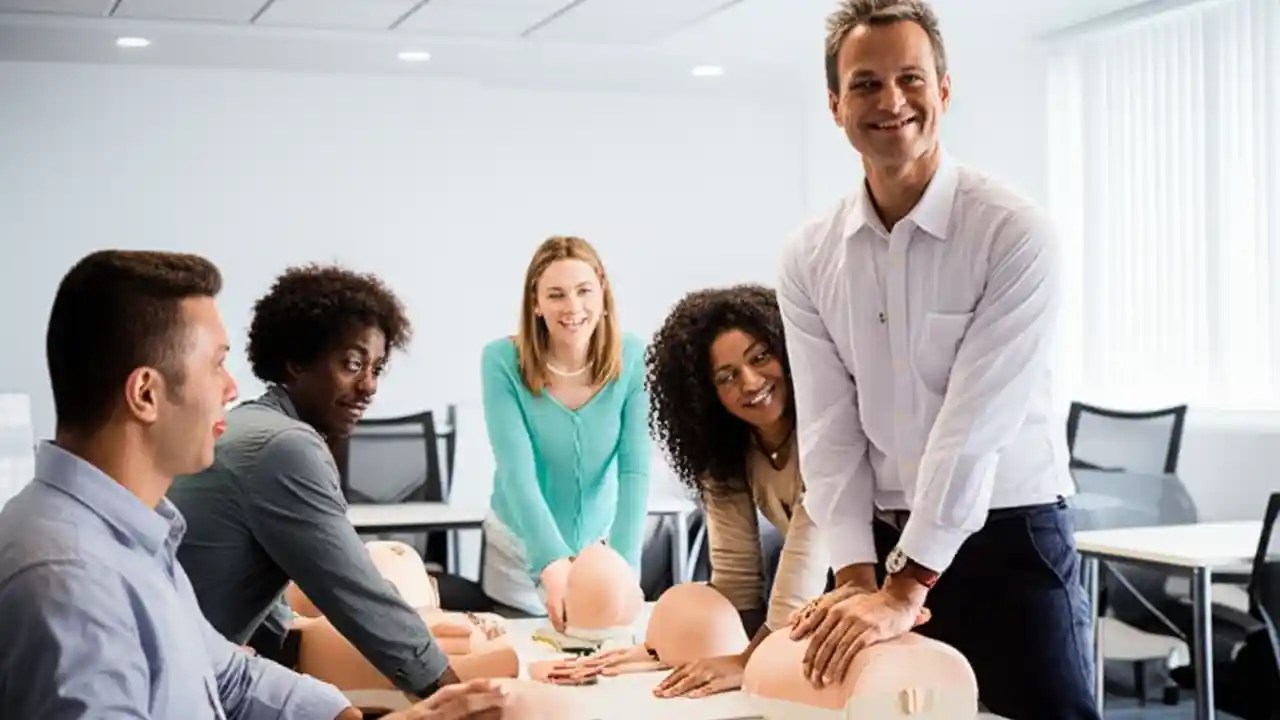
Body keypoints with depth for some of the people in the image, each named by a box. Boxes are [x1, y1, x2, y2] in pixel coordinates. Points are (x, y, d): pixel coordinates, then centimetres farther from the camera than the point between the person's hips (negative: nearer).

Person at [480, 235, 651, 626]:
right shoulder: (503, 360, -19)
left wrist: (623, 566, -30)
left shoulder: (633, 358, -15)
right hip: (520, 548, -1)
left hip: (598, 544, 1)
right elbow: (517, 471, -26)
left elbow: (635, 469, -18)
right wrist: (553, 563, -39)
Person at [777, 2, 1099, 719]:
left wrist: (903, 590, -22)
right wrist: (858, 574, -12)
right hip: (884, 540, 4)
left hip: (1009, 540, -3)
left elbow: (976, 426, -19)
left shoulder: (1016, 233, -14)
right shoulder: (809, 258, 1)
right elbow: (829, 431, -2)